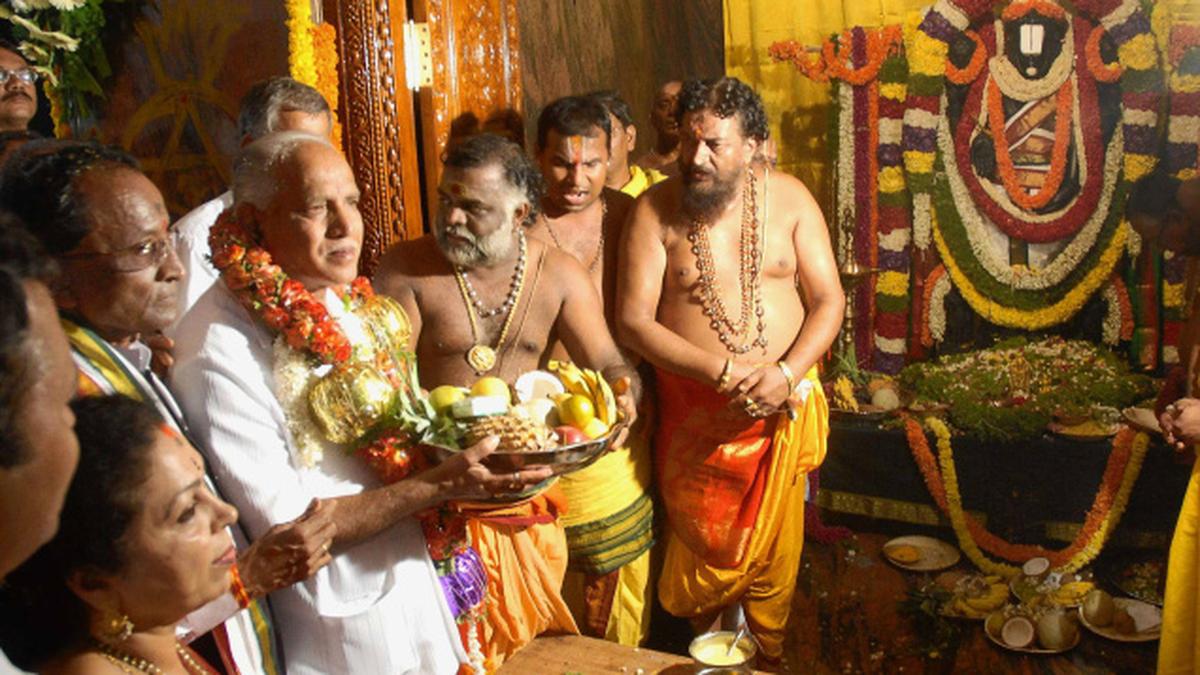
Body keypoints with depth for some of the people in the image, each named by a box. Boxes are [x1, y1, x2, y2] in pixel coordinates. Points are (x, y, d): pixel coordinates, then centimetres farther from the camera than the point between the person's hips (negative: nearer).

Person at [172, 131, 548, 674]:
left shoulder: (346, 301, 0)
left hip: (408, 579, 7)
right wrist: (437, 486, -26)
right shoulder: (220, 349, -25)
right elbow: (281, 527, -24)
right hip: (330, 628, -7)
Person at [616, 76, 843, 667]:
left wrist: (787, 372, -19)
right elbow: (633, 322, -13)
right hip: (697, 413, -1)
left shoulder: (788, 198, -4)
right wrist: (723, 372, -22)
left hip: (782, 405, 2)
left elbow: (828, 300, -2)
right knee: (703, 538, 15)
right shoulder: (656, 209, -10)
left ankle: (770, 650, 40)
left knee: (774, 540, 16)